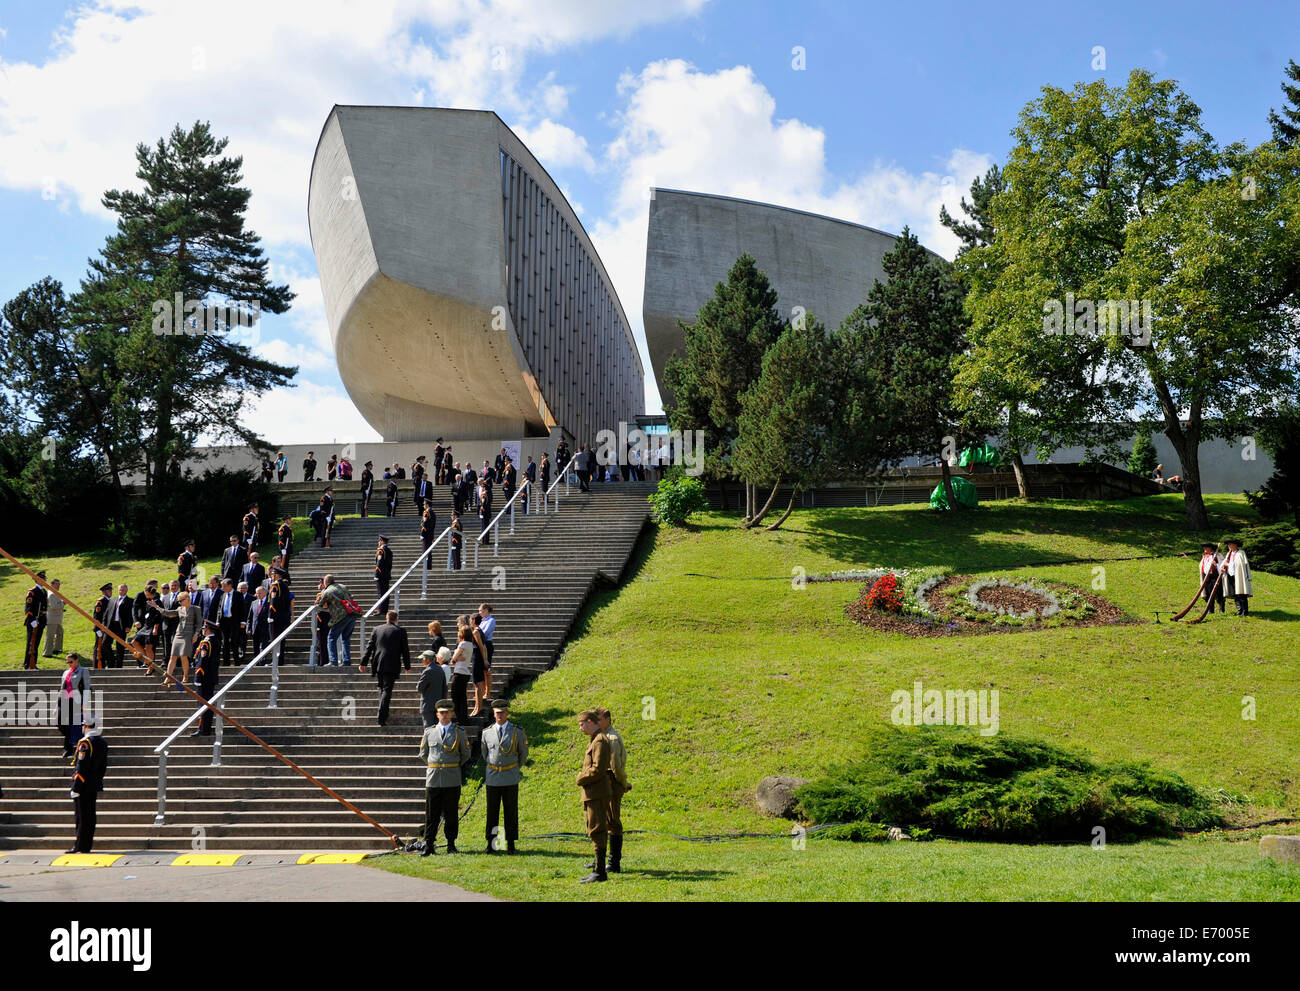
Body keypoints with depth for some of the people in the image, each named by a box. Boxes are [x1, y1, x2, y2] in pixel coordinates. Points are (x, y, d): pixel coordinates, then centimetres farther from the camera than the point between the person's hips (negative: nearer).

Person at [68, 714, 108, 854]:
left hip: (83, 785, -8)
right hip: (95, 785, 8)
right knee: (90, 815, 11)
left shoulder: (85, 743, -17)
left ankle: (81, 846, 2)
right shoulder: (103, 743, 9)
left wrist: (75, 789, -16)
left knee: (82, 816, -2)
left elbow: (81, 768, -19)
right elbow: (103, 766, 14)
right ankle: (87, 845, 16)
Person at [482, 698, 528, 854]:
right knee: (492, 812, 4)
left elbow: (524, 753, 12)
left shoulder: (517, 732, 0)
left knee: (511, 812, 2)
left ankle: (510, 844, 8)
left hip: (510, 778, -1)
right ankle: (491, 843, 11)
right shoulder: (487, 732, 5)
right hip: (492, 778, 1)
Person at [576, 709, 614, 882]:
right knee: (595, 832, 13)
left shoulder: (600, 741, -15)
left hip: (597, 793, -10)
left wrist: (581, 778, -9)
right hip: (593, 793, 10)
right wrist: (583, 776, 8)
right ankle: (598, 870, 19)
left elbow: (598, 769, -22)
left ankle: (600, 872, -6)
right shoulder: (594, 739, 17)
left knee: (597, 832, -8)